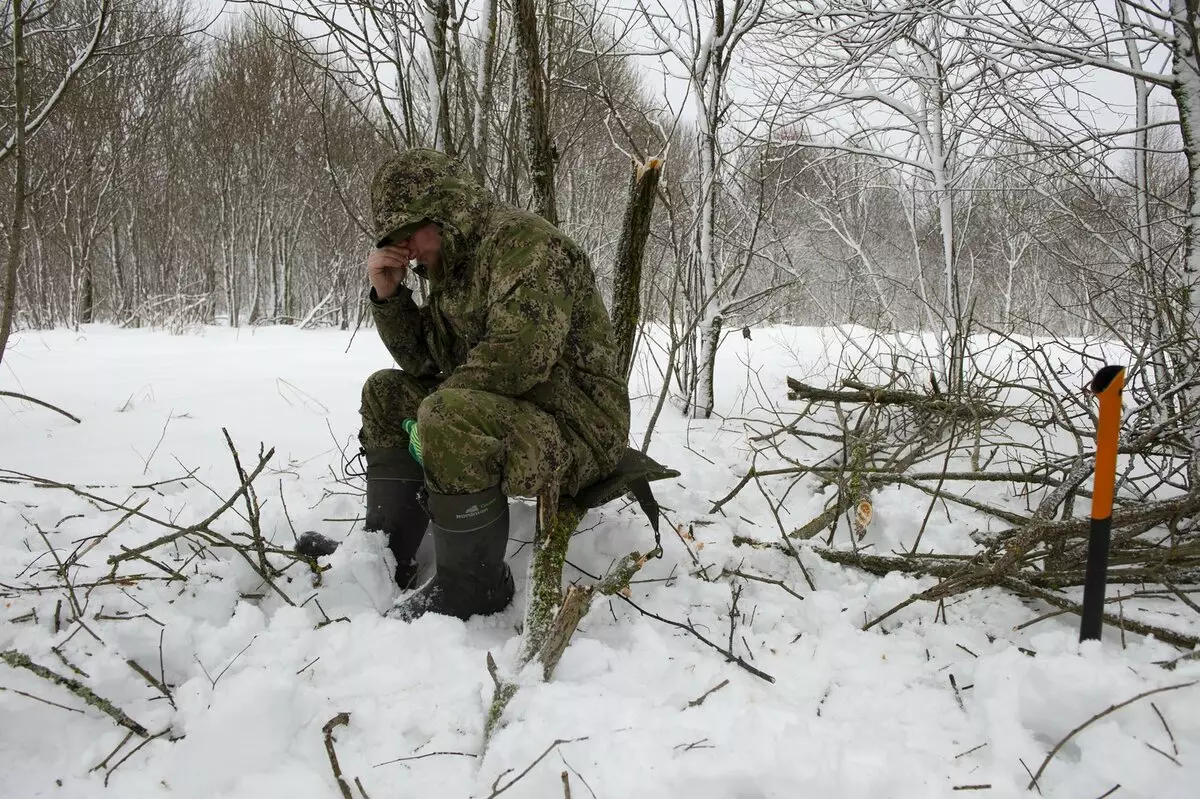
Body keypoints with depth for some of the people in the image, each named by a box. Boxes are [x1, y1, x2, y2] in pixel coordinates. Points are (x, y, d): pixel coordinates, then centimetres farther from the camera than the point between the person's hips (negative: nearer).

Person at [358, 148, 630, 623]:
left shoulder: (524, 241, -15)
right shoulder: (453, 269, 14)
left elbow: (518, 355, -29)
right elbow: (423, 361, 16)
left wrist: (429, 418, -20)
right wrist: (387, 294, 1)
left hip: (577, 426, -10)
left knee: (449, 419, -35)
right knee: (385, 393, 12)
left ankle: (474, 587, -15)